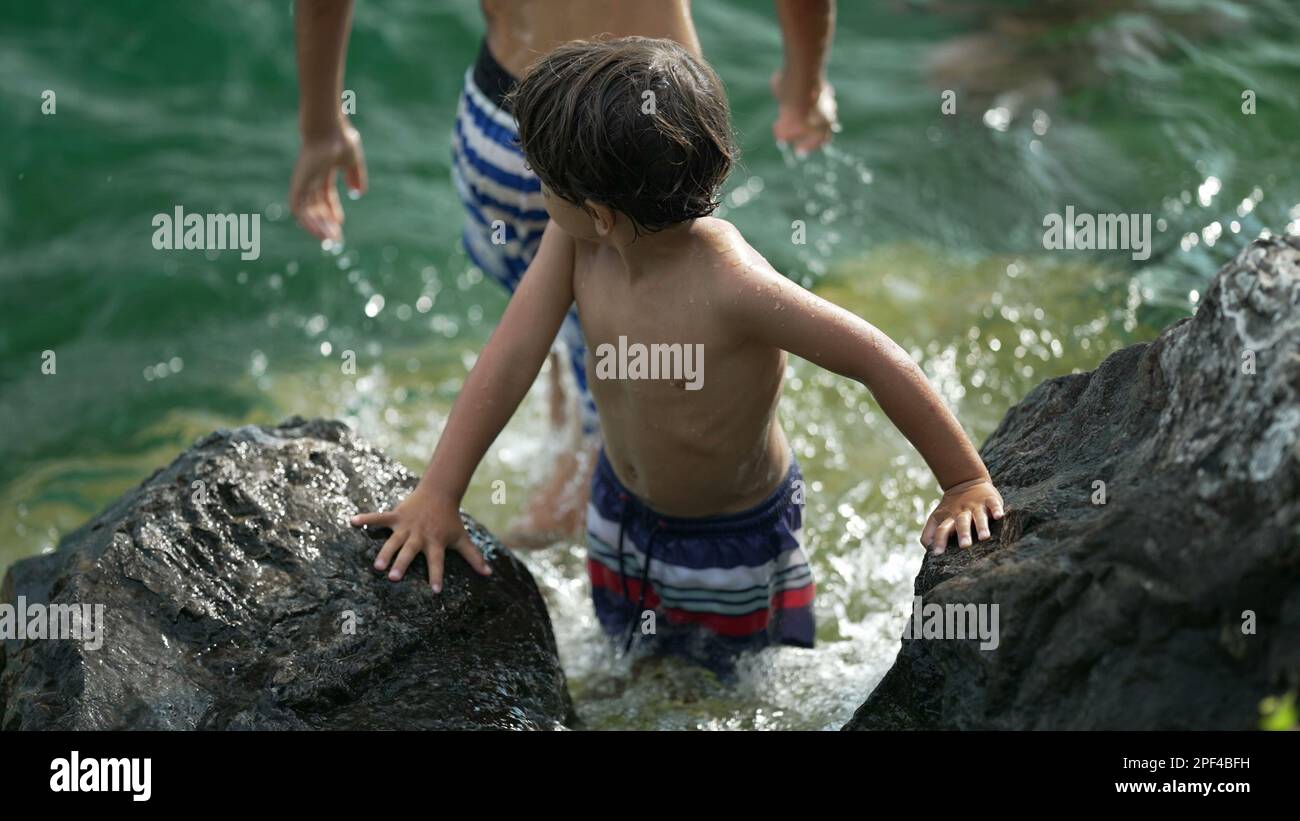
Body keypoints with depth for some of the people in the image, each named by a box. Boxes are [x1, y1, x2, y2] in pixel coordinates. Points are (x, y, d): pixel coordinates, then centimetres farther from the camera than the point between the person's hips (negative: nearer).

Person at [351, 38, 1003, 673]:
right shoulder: (573, 242, -22)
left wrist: (966, 484, -26)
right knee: (627, 658, 28)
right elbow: (513, 356, -17)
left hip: (733, 534, -6)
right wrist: (436, 494, -19)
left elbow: (882, 363, -35)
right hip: (621, 502, 6)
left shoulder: (731, 285, -40)